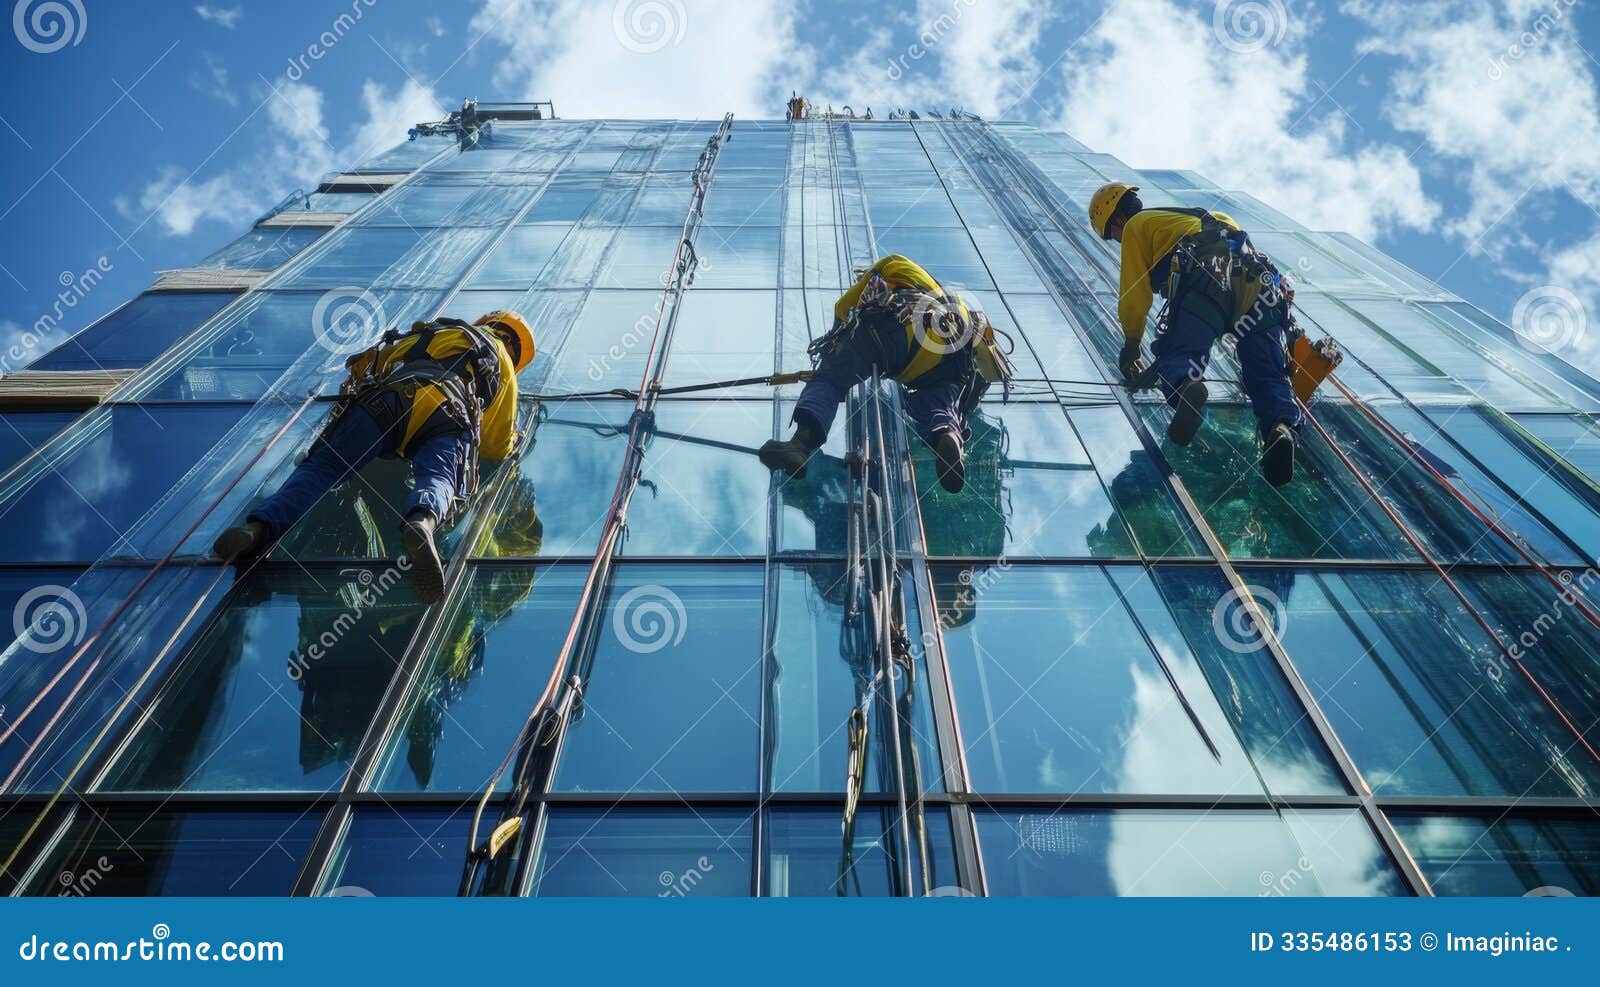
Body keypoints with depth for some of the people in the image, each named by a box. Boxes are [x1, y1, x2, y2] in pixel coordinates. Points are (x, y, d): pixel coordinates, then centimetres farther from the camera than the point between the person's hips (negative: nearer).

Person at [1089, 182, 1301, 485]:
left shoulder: (1136, 226, 23)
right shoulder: (1192, 217, 45)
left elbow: (1134, 295, 18)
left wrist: (1131, 343, 31)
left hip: (1205, 281, -6)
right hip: (1260, 286, 6)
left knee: (1175, 359, -9)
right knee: (1267, 376, 1)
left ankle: (1185, 389, -43)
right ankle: (1282, 427, -28)